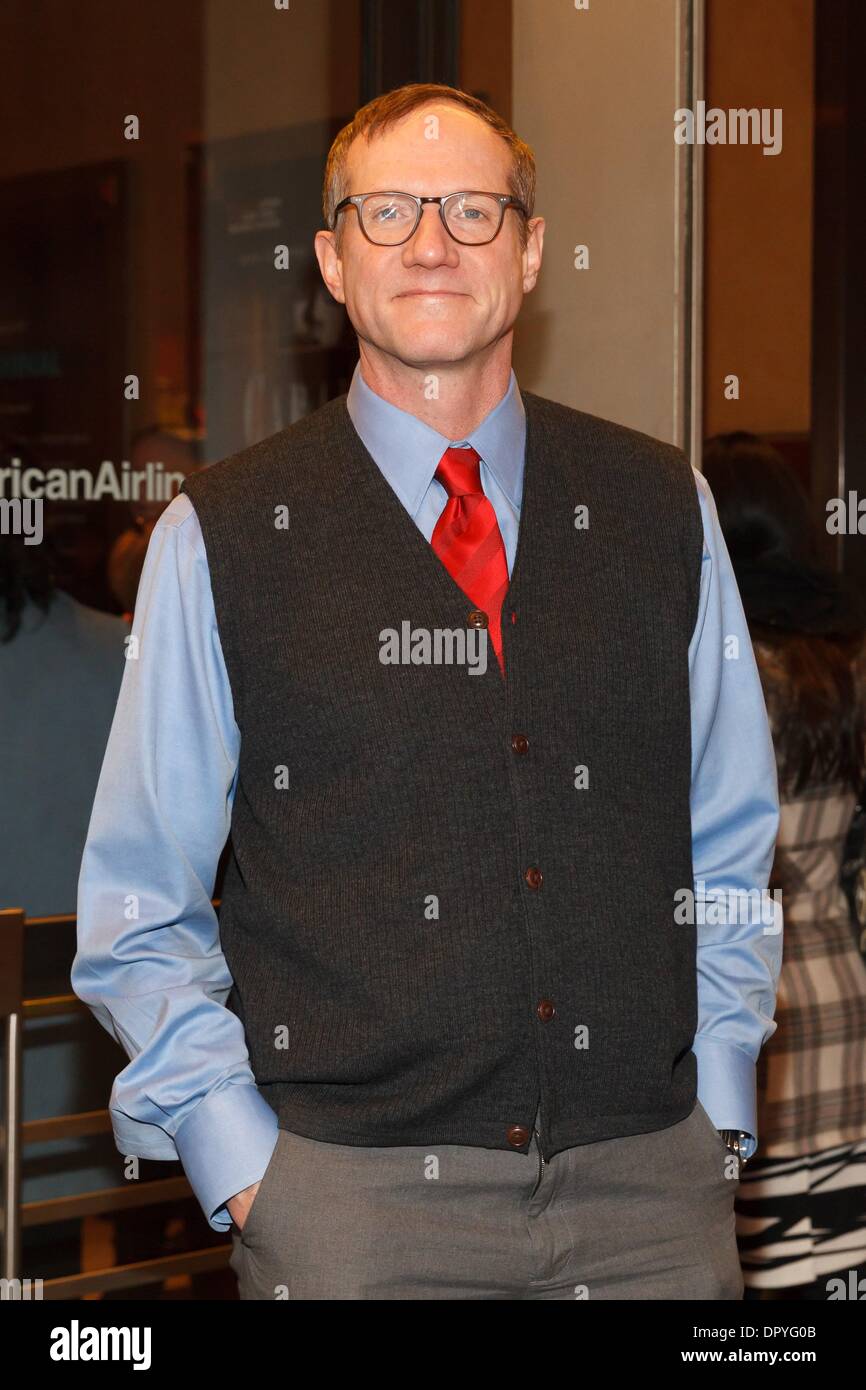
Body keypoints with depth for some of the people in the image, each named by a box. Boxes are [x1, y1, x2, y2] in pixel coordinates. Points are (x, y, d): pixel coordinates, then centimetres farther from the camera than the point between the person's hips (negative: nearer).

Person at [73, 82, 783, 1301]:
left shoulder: (663, 508, 7)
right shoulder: (218, 538, 0)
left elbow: (731, 845, 13)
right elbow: (137, 910, 3)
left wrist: (714, 1117, 5)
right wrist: (242, 1164, -5)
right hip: (352, 1198, -2)